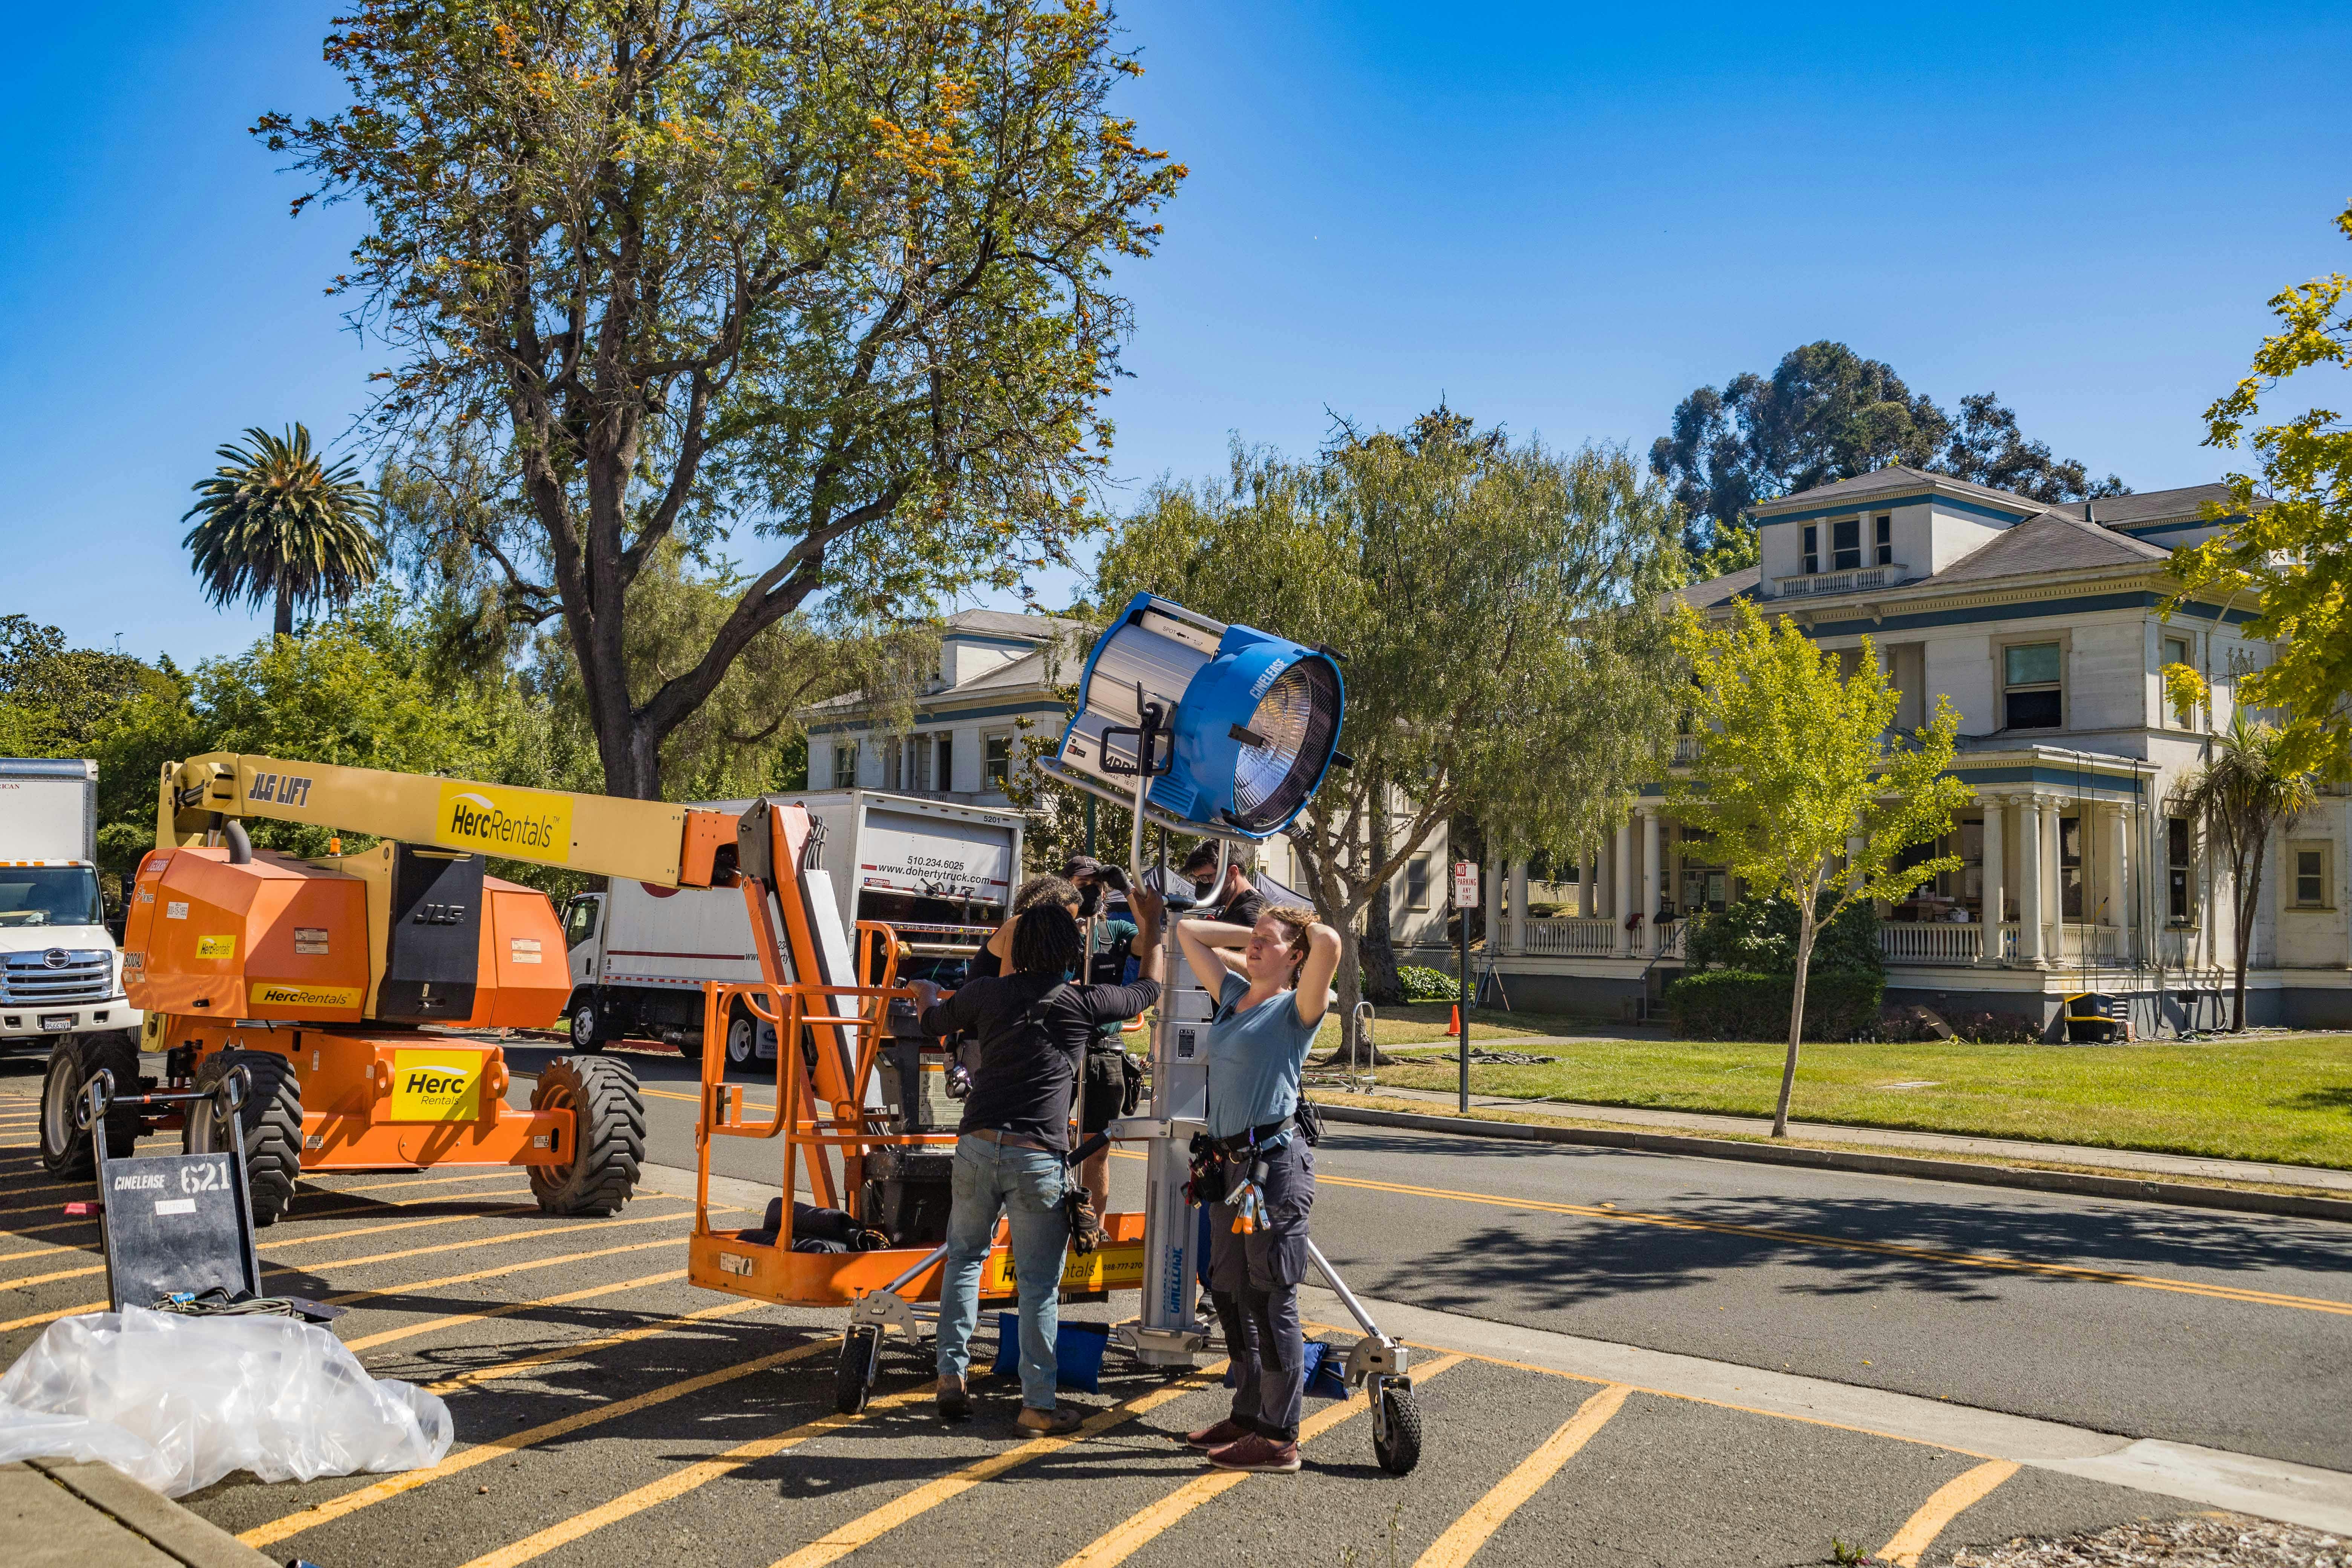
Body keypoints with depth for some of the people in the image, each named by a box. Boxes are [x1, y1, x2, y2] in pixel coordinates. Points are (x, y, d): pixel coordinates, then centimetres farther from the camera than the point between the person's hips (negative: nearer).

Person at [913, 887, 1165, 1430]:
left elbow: (934, 1022, 27)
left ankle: (951, 1375, 18)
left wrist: (924, 993, 51)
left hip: (978, 1145, 3)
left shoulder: (988, 992, 7)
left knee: (965, 1257, 20)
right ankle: (1038, 1403, 6)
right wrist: (1151, 926, 34)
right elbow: (1149, 989, 19)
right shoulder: (1084, 1002, 1)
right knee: (1038, 1282, 3)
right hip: (1039, 1158, -3)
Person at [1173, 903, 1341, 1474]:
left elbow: (1330, 944, -24)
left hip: (1274, 1164, -8)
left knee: (1270, 1301, -3)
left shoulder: (1297, 1009, -7)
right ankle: (1248, 1414, 29)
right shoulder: (1233, 993, 15)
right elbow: (1188, 931, 24)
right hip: (1230, 1165, 8)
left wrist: (1304, 926, -3)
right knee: (1230, 1294, 16)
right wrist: (1250, 934, 16)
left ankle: (1280, 1438, 5)